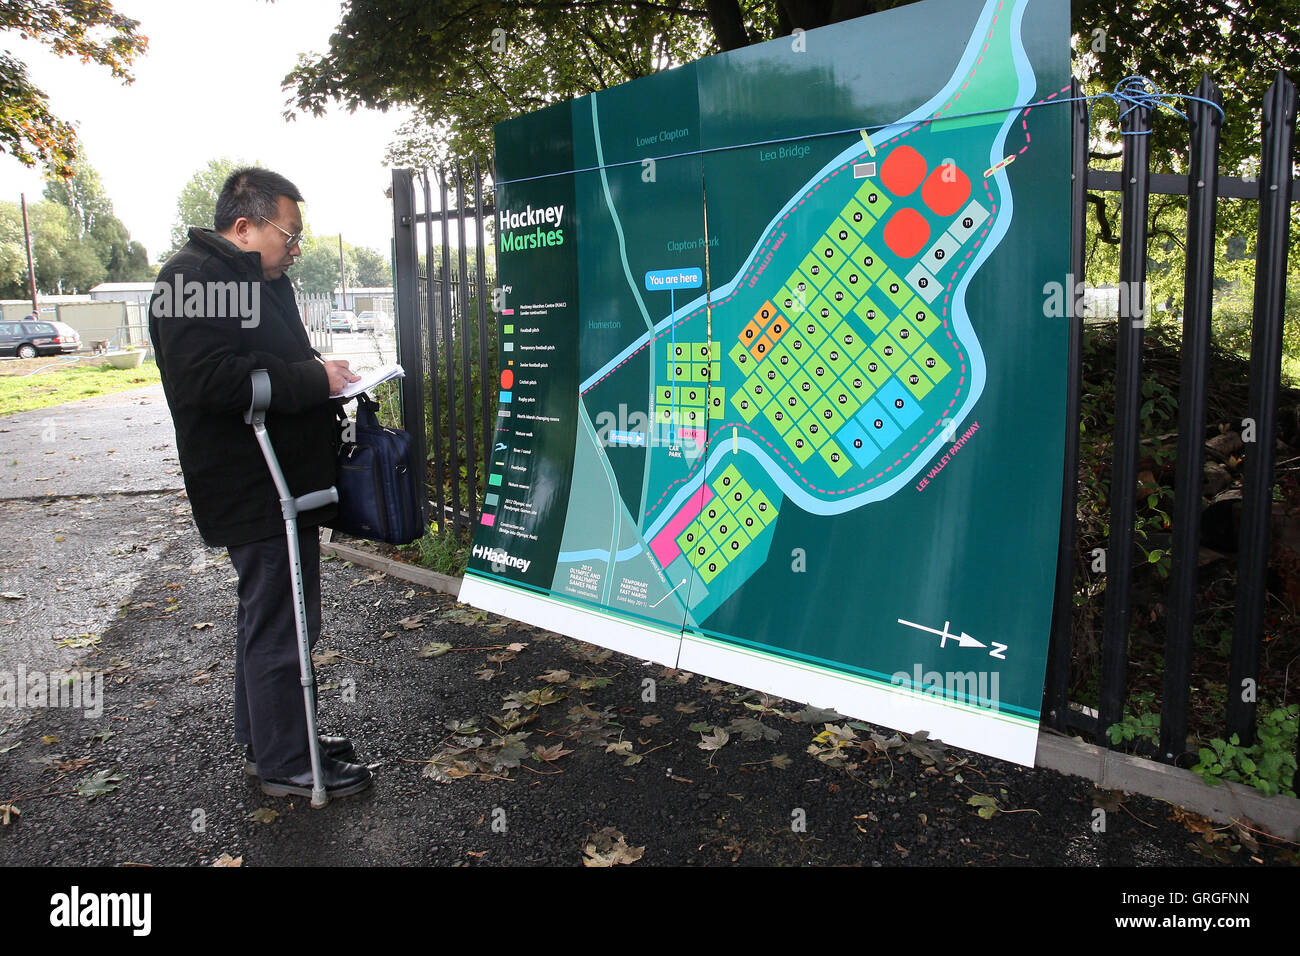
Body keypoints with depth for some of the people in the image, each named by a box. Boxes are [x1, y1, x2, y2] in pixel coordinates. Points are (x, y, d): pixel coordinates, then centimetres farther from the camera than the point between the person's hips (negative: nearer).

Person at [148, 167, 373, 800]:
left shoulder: (257, 278, 18)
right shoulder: (192, 279, -15)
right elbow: (209, 378, -28)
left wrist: (325, 377, 10)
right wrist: (315, 378, -22)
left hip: (282, 483, 11)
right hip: (254, 491, -11)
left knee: (268, 613, 20)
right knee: (279, 622, -3)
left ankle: (265, 739, 35)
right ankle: (285, 764, 11)